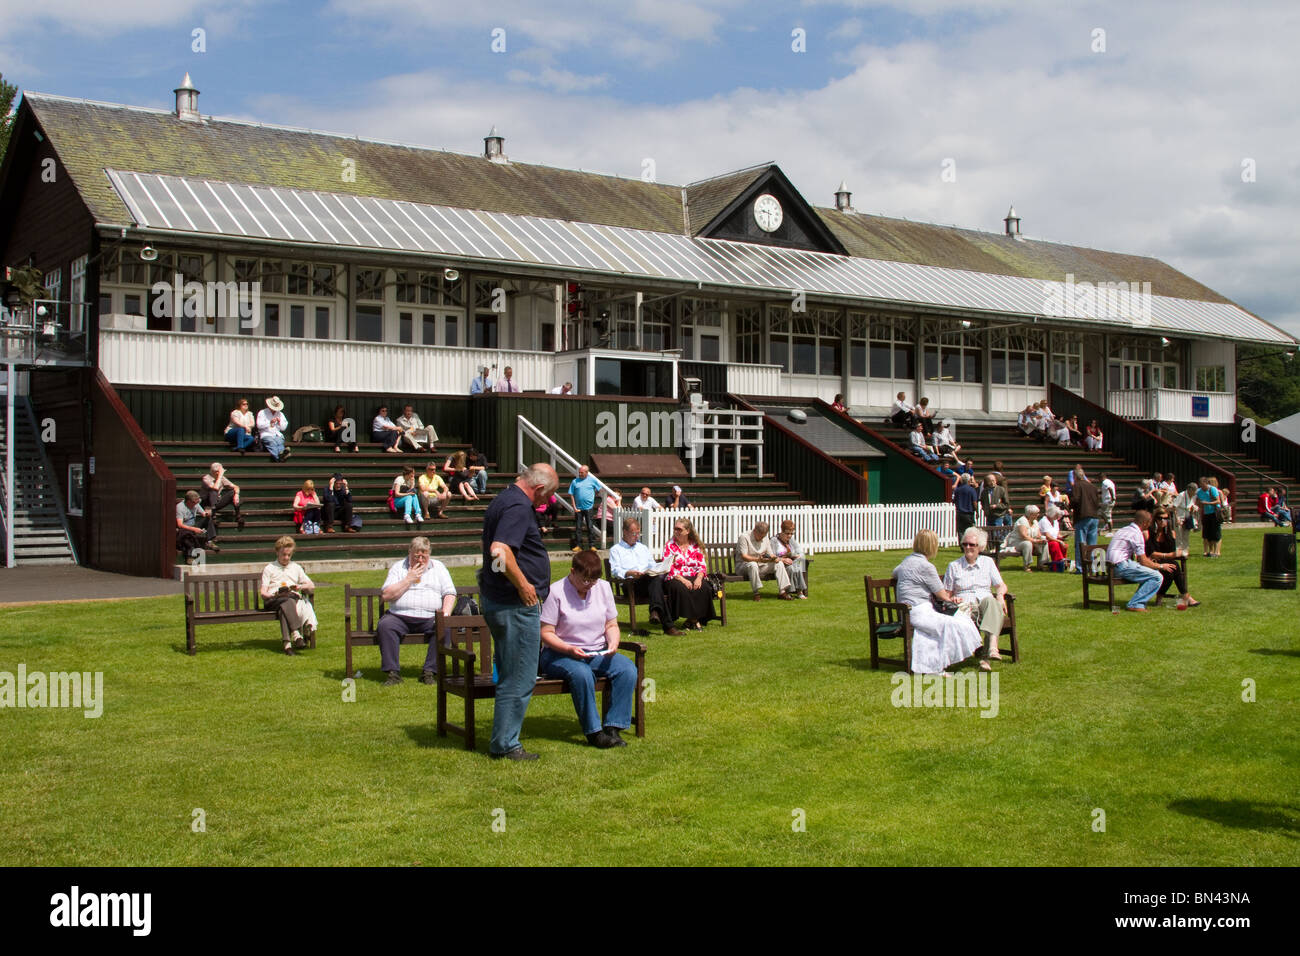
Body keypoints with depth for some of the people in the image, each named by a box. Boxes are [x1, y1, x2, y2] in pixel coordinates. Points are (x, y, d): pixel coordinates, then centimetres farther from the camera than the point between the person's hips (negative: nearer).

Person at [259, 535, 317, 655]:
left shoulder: (296, 567, 29)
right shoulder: (269, 569, 21)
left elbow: (312, 587, 24)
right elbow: (263, 593, 9)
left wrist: (301, 587, 1)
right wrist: (276, 594, -13)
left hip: (294, 597, 2)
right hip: (274, 599, -2)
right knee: (287, 602, -39)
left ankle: (287, 643, -53)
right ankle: (296, 634, -55)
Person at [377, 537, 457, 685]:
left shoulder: (438, 567, 16)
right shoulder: (398, 568, 12)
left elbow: (450, 594, 11)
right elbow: (386, 595, 0)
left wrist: (445, 614, -8)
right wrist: (409, 579, -4)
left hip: (430, 617, 0)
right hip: (400, 616, 0)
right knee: (385, 625, -30)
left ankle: (430, 672, -24)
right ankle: (393, 673, -27)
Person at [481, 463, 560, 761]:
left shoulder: (504, 499, 16)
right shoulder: (518, 507, -17)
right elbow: (500, 552, -31)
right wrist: (524, 585, -21)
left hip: (495, 599, 11)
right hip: (516, 604, -11)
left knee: (512, 674, 17)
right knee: (519, 678, -2)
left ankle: (504, 740, 24)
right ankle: (505, 744, 4)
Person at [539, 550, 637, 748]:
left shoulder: (604, 587, 7)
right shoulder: (556, 592, -9)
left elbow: (611, 625, 14)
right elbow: (546, 633, -9)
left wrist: (613, 642, -9)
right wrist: (569, 649, -24)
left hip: (598, 654, 5)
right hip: (559, 654, -5)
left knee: (628, 669, -23)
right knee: (582, 673, -38)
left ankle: (612, 727, -21)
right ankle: (593, 732, -26)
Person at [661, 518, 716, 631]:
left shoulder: (695, 545, 13)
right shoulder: (669, 546, 6)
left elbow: (702, 566, 8)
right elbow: (668, 568, -5)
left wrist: (698, 578, -14)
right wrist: (682, 580, -19)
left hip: (694, 578, 2)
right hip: (675, 579, -2)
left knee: (704, 588, -29)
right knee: (680, 589, -36)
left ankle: (695, 619, -15)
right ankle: (692, 619, -22)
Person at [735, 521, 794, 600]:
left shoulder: (765, 539, 8)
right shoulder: (744, 537, -14)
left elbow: (770, 554, 8)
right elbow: (744, 556, -23)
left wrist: (774, 558, -18)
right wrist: (758, 559, -37)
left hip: (760, 565, 7)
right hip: (743, 565, -6)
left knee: (779, 563, -11)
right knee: (753, 565, -40)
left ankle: (782, 592, -17)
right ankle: (756, 593, -34)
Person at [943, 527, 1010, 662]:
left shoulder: (988, 562, 19)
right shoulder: (954, 566, 15)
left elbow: (1001, 585, 16)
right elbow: (946, 594, 15)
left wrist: (1000, 595, -7)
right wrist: (953, 599, -8)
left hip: (986, 602, 1)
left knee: (991, 601, -37)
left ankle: (992, 646, -54)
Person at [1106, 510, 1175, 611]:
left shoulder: (1124, 529, 20)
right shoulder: (1137, 534, -10)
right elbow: (1143, 562, -9)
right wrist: (1161, 566, 5)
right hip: (1121, 566, -10)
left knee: (1153, 571, 15)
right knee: (1157, 577, -14)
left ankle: (1139, 603, 9)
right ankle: (1135, 604, -15)